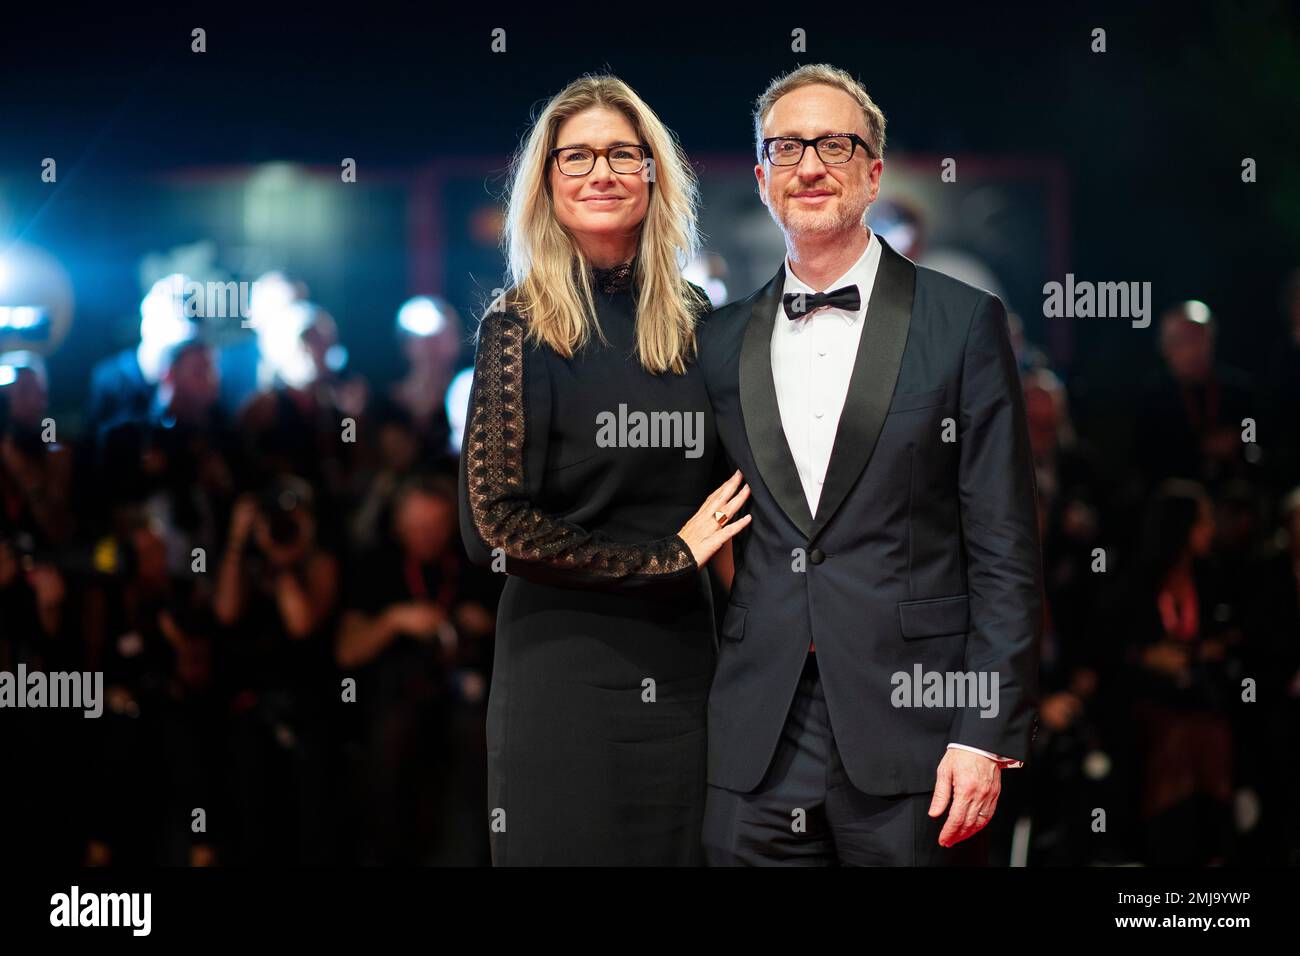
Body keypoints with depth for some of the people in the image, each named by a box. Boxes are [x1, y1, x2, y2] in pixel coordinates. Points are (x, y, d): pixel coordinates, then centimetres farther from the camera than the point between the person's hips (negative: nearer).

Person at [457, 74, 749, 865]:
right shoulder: (520, 326, -5)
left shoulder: (692, 320, 7)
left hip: (682, 665, 4)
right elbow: (494, 524, -11)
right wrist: (668, 558, -9)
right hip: (567, 673, -4)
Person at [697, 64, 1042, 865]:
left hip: (911, 735, -3)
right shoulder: (723, 340, 12)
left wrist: (988, 735, -9)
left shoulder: (964, 323, 1)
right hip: (755, 747, 3)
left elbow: (1006, 552, -2)